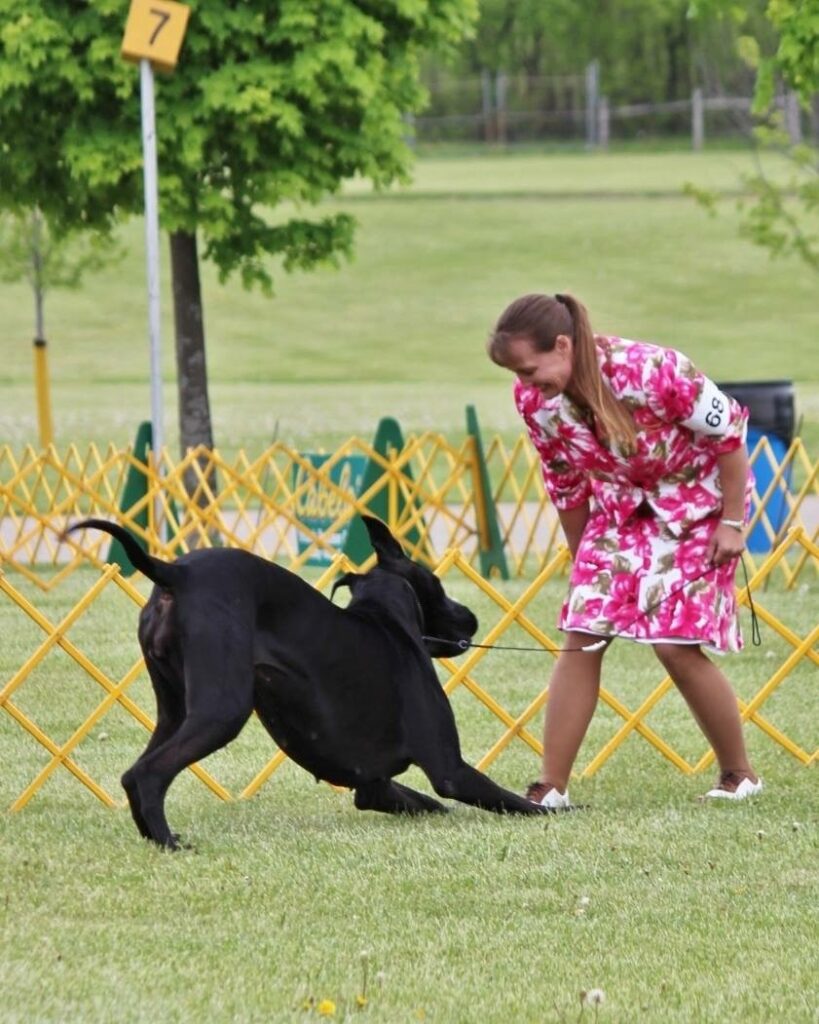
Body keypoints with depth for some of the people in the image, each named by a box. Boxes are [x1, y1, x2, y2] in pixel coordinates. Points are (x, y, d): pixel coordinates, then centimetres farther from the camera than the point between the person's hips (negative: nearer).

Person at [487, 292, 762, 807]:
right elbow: (566, 484, 1)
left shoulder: (651, 371, -34)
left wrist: (732, 523, -17)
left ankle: (740, 774, 6)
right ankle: (551, 787, -4)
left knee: (676, 643, -12)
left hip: (697, 498, -5)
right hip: (622, 505, 5)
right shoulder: (535, 399, -16)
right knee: (581, 637, -7)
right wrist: (583, 561, 10)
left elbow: (729, 433, -21)